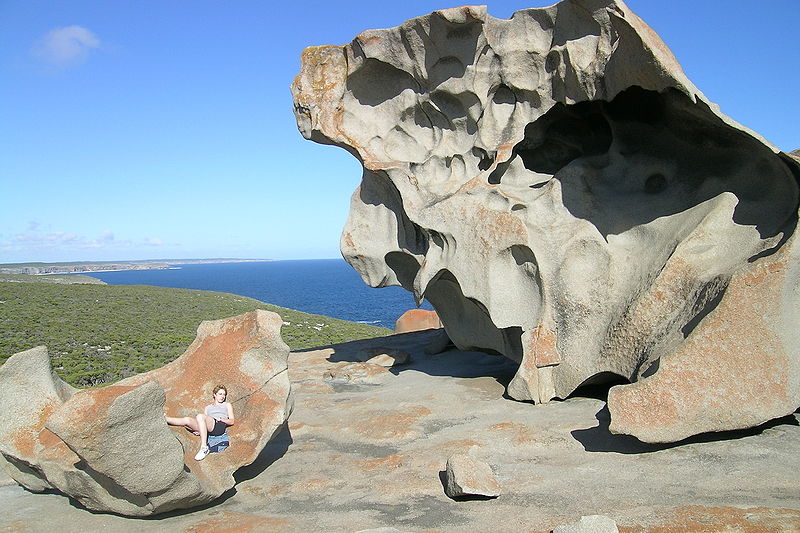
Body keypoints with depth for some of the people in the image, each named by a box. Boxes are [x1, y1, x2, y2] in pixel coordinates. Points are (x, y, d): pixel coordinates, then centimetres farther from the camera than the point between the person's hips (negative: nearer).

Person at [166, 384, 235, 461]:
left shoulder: (227, 405, 27)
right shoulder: (208, 407, 35)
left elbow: (231, 421, 14)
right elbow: (205, 421, 23)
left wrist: (220, 419, -5)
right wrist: (198, 431, 1)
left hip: (220, 426, -4)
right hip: (209, 429, 4)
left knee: (200, 416, -33)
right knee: (187, 420, -20)